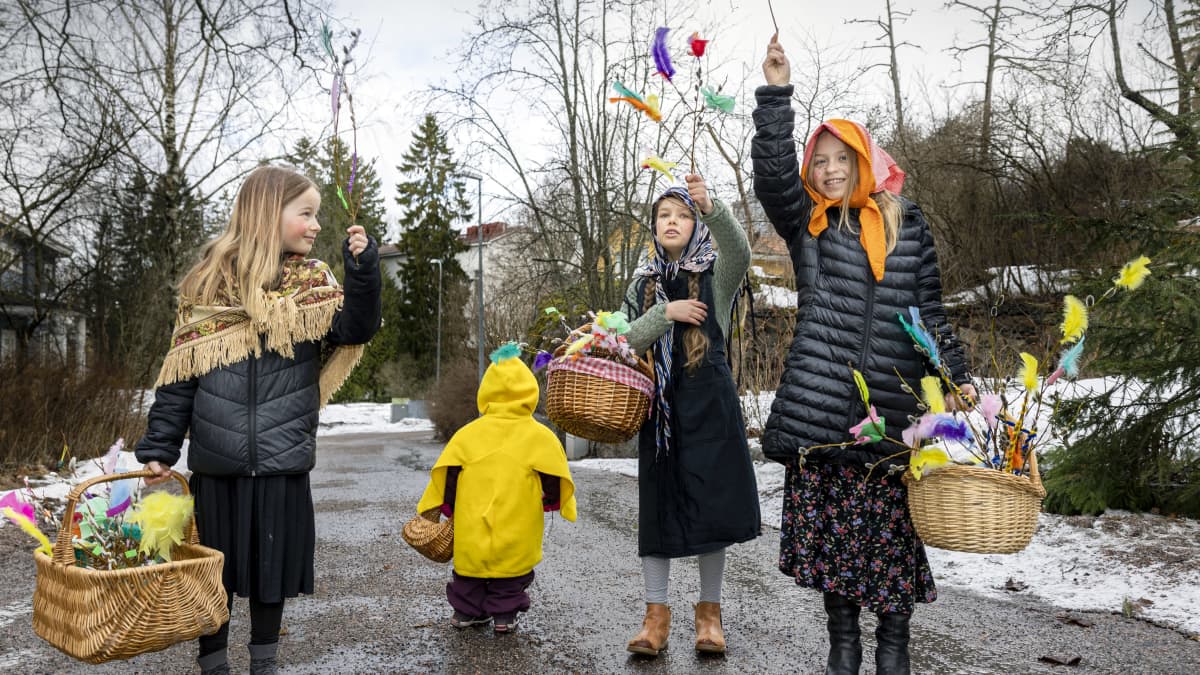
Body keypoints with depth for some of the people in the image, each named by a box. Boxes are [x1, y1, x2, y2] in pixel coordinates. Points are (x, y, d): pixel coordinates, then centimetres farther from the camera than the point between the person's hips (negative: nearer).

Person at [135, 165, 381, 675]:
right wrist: (159, 448, -2)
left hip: (282, 460, 1)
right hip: (216, 461, -1)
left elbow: (355, 331, -9)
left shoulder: (312, 282, 5)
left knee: (274, 563, 11)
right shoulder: (212, 279, 0)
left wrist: (363, 268, -20)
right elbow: (180, 371, 1)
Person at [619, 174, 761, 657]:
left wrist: (711, 207, -38)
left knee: (711, 503, -1)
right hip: (660, 403, 3)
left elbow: (740, 252, -22)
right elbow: (626, 342, 3)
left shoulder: (716, 274, 2)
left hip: (709, 402, -2)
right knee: (659, 504, 1)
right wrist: (667, 313, -11)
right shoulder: (644, 282, 12)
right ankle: (657, 615, 8)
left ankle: (709, 612, 13)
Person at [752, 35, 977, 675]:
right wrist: (777, 92, -16)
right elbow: (772, 175, -9)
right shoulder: (807, 224, 9)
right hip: (818, 401, 0)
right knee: (827, 524, 3)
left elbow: (930, 310, 12)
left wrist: (957, 376, 5)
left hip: (891, 404, 0)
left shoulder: (907, 224, 11)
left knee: (890, 525, 0)